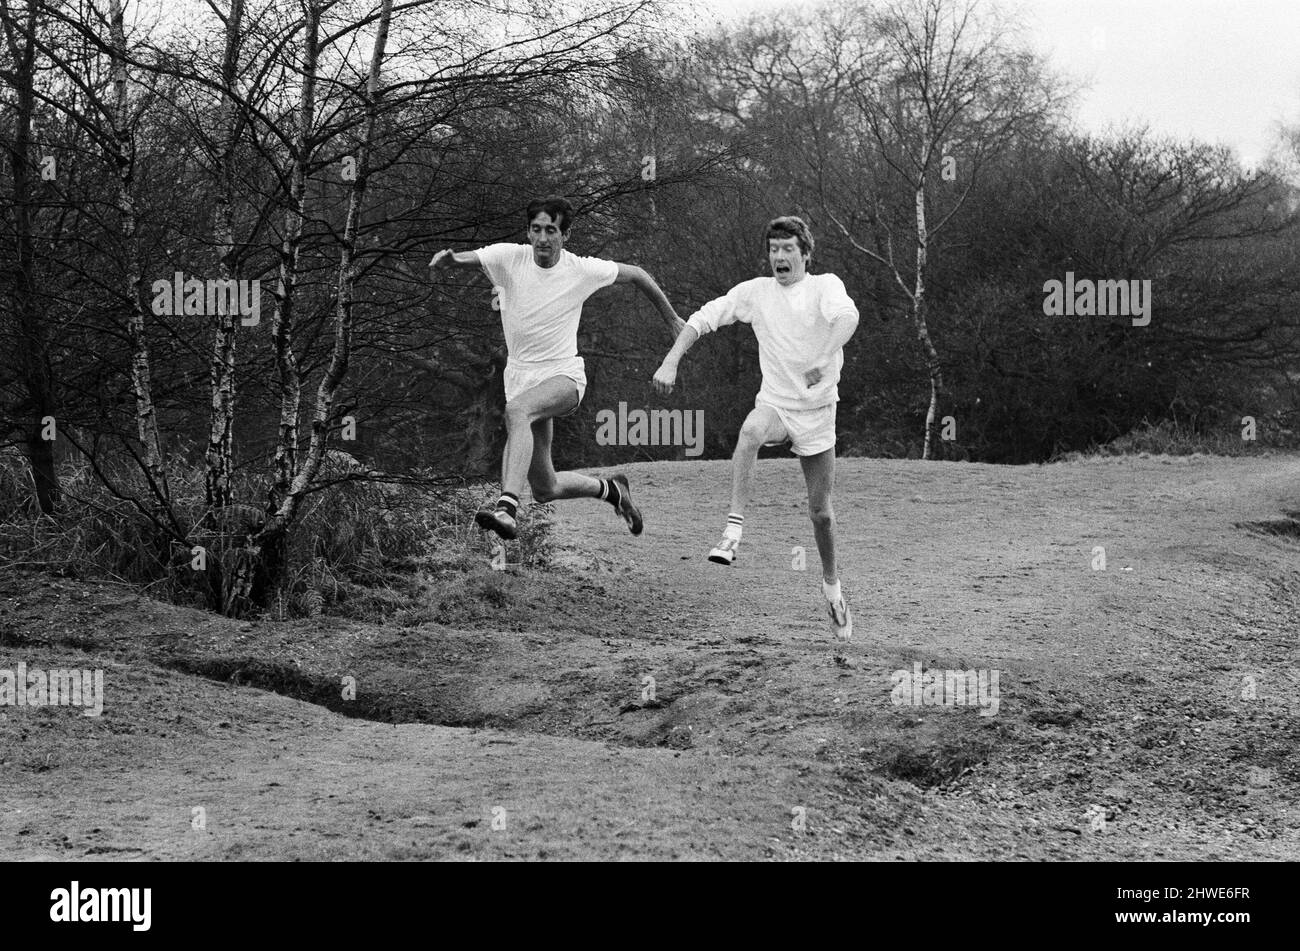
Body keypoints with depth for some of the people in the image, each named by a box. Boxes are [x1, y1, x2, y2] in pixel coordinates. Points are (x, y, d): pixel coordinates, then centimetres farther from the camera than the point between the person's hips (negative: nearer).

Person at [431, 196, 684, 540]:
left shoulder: (583, 271, -5)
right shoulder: (510, 258, -5)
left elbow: (635, 274, 11)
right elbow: (467, 258, -21)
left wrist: (672, 319, 18)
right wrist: (448, 258, -45)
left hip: (564, 376, -4)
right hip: (521, 378, 4)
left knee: (516, 410, -38)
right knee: (544, 489, 6)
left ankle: (507, 507, -51)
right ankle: (610, 490, 36)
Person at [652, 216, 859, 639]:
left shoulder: (825, 286, -5)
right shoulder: (755, 292, 4)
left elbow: (847, 317, -26)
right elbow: (703, 318, 4)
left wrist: (823, 361, -39)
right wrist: (671, 361, -9)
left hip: (817, 411, -1)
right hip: (773, 402, 1)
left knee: (821, 511, 4)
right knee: (750, 432, -37)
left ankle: (832, 584, 29)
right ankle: (734, 528, -40)